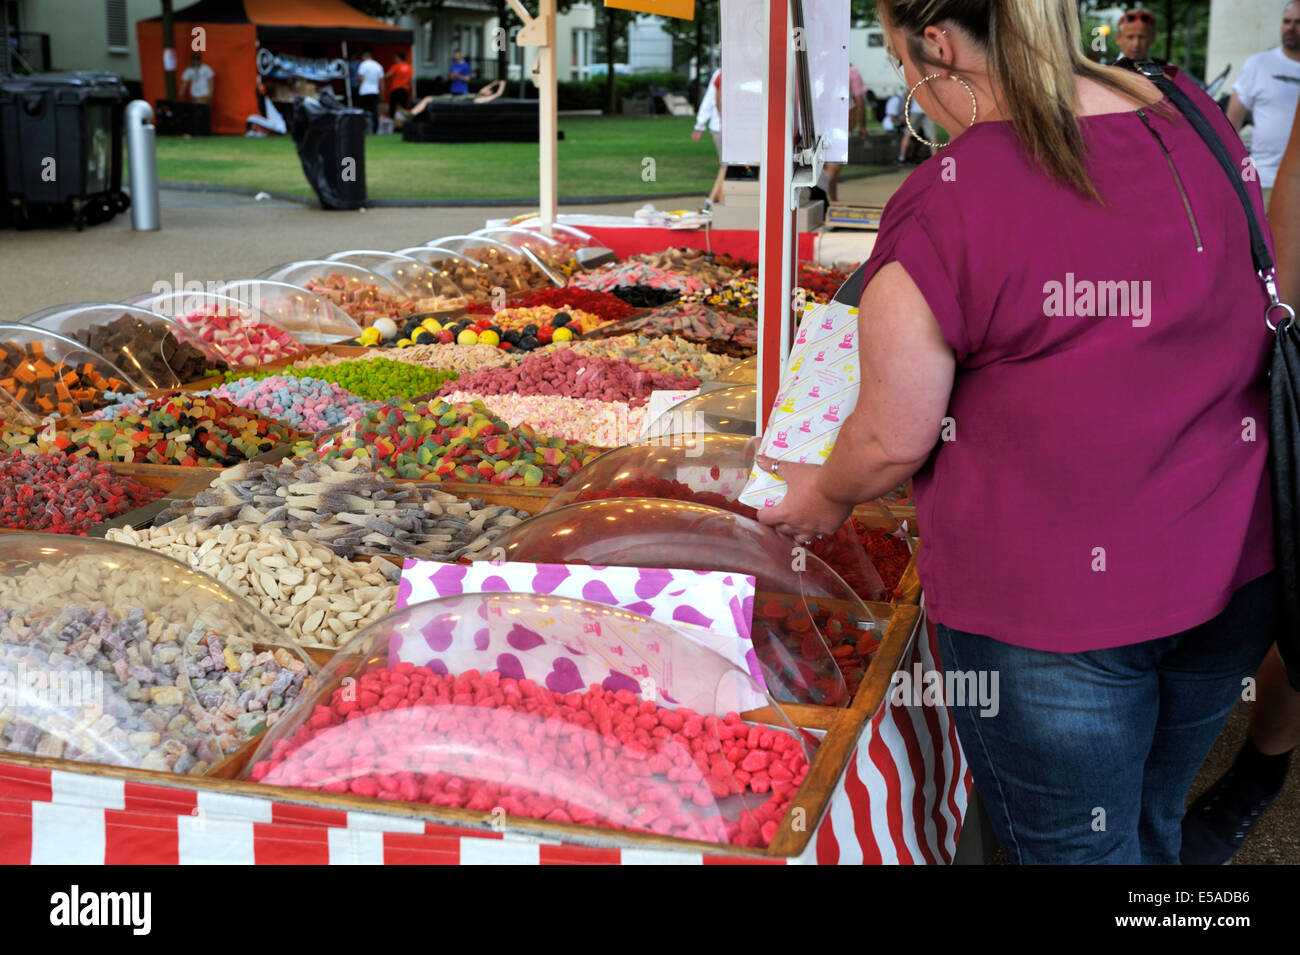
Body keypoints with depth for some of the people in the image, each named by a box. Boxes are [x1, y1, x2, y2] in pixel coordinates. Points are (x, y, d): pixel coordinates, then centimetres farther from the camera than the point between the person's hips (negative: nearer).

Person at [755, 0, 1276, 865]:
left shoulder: (942, 213, -21)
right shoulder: (1199, 119, -1)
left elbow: (893, 441, -12)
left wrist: (825, 497, 10)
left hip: (1050, 605, -6)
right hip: (1238, 567, 7)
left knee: (1073, 847, 14)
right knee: (1152, 825, 26)